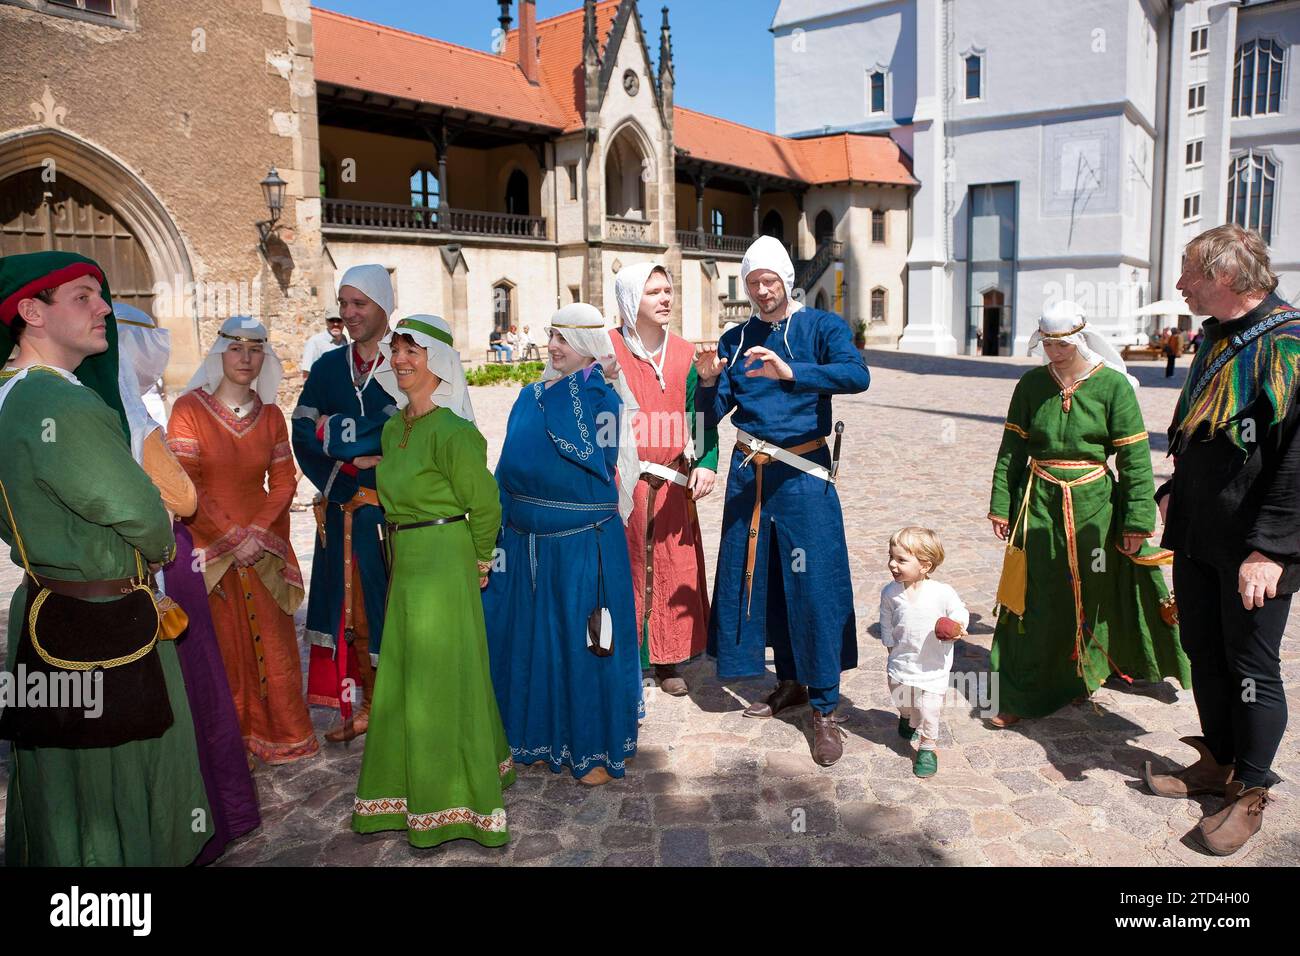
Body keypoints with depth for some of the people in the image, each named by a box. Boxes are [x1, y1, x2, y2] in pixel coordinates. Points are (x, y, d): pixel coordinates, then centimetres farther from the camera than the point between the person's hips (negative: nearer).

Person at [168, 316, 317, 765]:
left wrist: (258, 532, -9)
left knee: (272, 642, 4)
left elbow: (283, 483, 5)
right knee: (221, 647, 2)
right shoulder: (189, 409, -6)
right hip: (207, 547, -3)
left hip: (263, 547, 3)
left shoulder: (270, 415, 7)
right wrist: (232, 537, -14)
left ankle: (278, 734, 19)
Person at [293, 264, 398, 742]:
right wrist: (348, 469, -11)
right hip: (342, 509, 5)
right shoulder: (327, 367, 11)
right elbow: (303, 434, 3)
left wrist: (330, 429, -12)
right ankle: (363, 705, 24)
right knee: (350, 606, 11)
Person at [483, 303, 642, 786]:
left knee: (587, 643, 3)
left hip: (583, 542, -6)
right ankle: (541, 737, 31)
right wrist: (500, 531, 10)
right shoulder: (531, 396, 11)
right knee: (531, 638, 13)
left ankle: (597, 749, 18)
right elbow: (509, 469, 14)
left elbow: (597, 461, -20)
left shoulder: (602, 397, -7)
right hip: (528, 541, 6)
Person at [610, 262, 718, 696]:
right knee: (624, 570, 4)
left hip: (673, 482, 3)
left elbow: (700, 418, 4)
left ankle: (668, 660, 25)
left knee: (674, 570, 10)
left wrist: (706, 464, -10)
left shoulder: (684, 353, 5)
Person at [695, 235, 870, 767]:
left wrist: (790, 372, -35)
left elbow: (857, 375, -22)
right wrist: (707, 381, -16)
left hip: (802, 474, -4)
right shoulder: (736, 339, 10)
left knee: (814, 586, -5)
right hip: (749, 473, 5)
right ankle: (790, 682, 28)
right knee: (758, 579, 10)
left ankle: (825, 709, 5)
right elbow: (711, 417, 6)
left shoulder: (822, 327, -1)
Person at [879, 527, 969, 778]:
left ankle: (927, 749, 23)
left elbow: (960, 612, -6)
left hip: (933, 666, -3)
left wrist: (957, 625, -27)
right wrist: (892, 647, 6)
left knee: (928, 710, 0)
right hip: (901, 662, 4)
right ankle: (907, 718, 58)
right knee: (901, 700, 24)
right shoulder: (890, 592, -12)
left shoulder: (942, 593, -23)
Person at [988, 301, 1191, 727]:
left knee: (1098, 597, 8)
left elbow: (1135, 457, -6)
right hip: (1039, 505, 2)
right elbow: (1012, 450, 6)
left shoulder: (1112, 385, -6)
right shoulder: (1031, 385, 1)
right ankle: (1024, 696, 12)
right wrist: (1001, 506, 3)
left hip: (1093, 506, -1)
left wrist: (1137, 521, -9)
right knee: (1036, 603, 3)